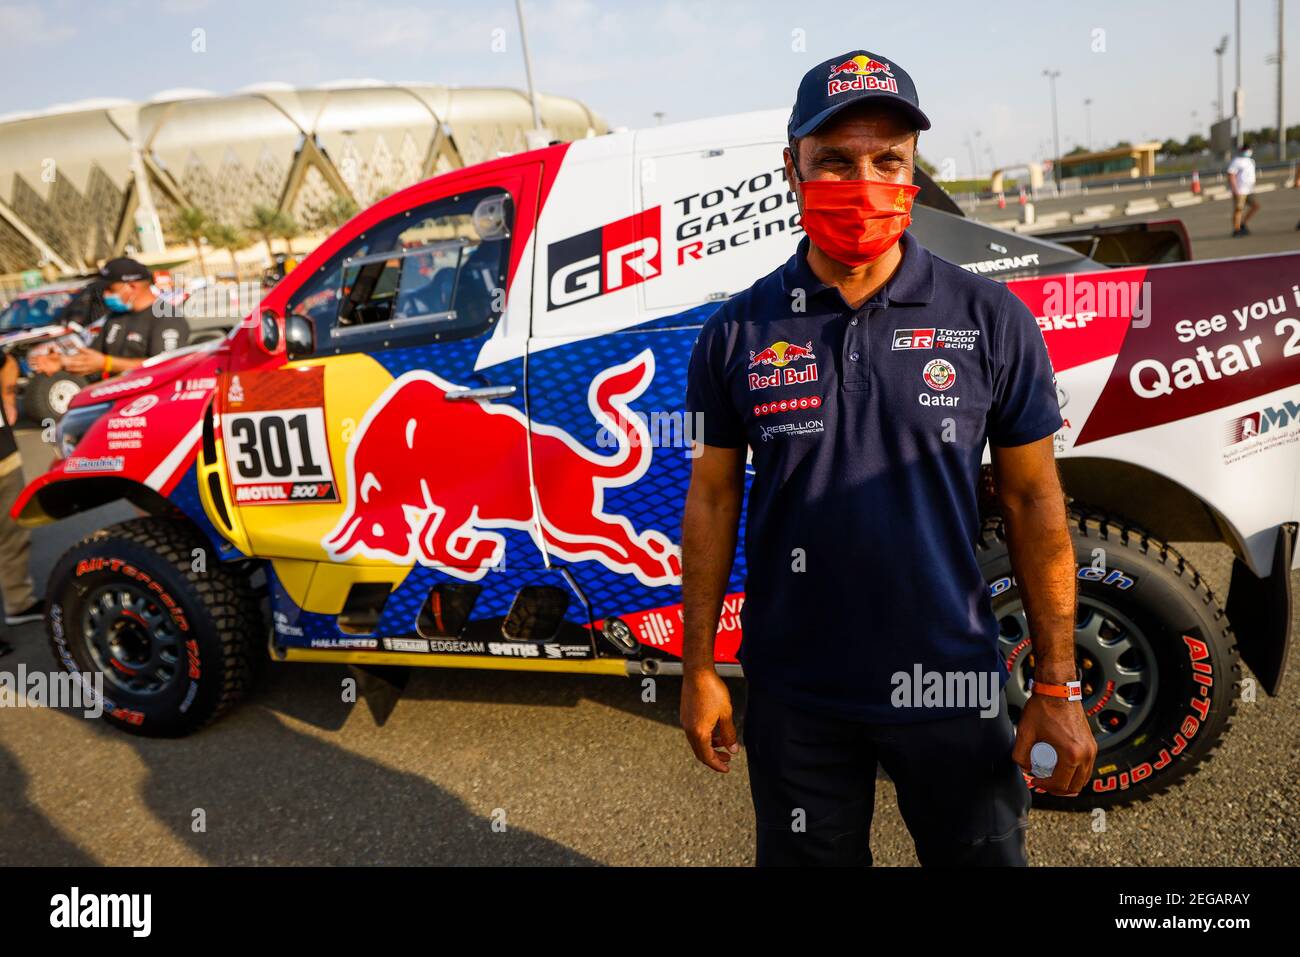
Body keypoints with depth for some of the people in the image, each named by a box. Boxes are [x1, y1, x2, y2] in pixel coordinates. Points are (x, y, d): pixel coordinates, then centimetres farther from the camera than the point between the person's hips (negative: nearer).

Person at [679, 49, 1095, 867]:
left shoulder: (992, 320, -6)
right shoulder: (738, 332, -4)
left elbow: (1034, 503, -2)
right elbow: (713, 500, 1)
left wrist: (1058, 686, -2)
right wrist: (700, 668, 2)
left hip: (953, 687, 0)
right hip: (793, 695, 1)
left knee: (984, 851, 19)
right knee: (806, 856, 20)